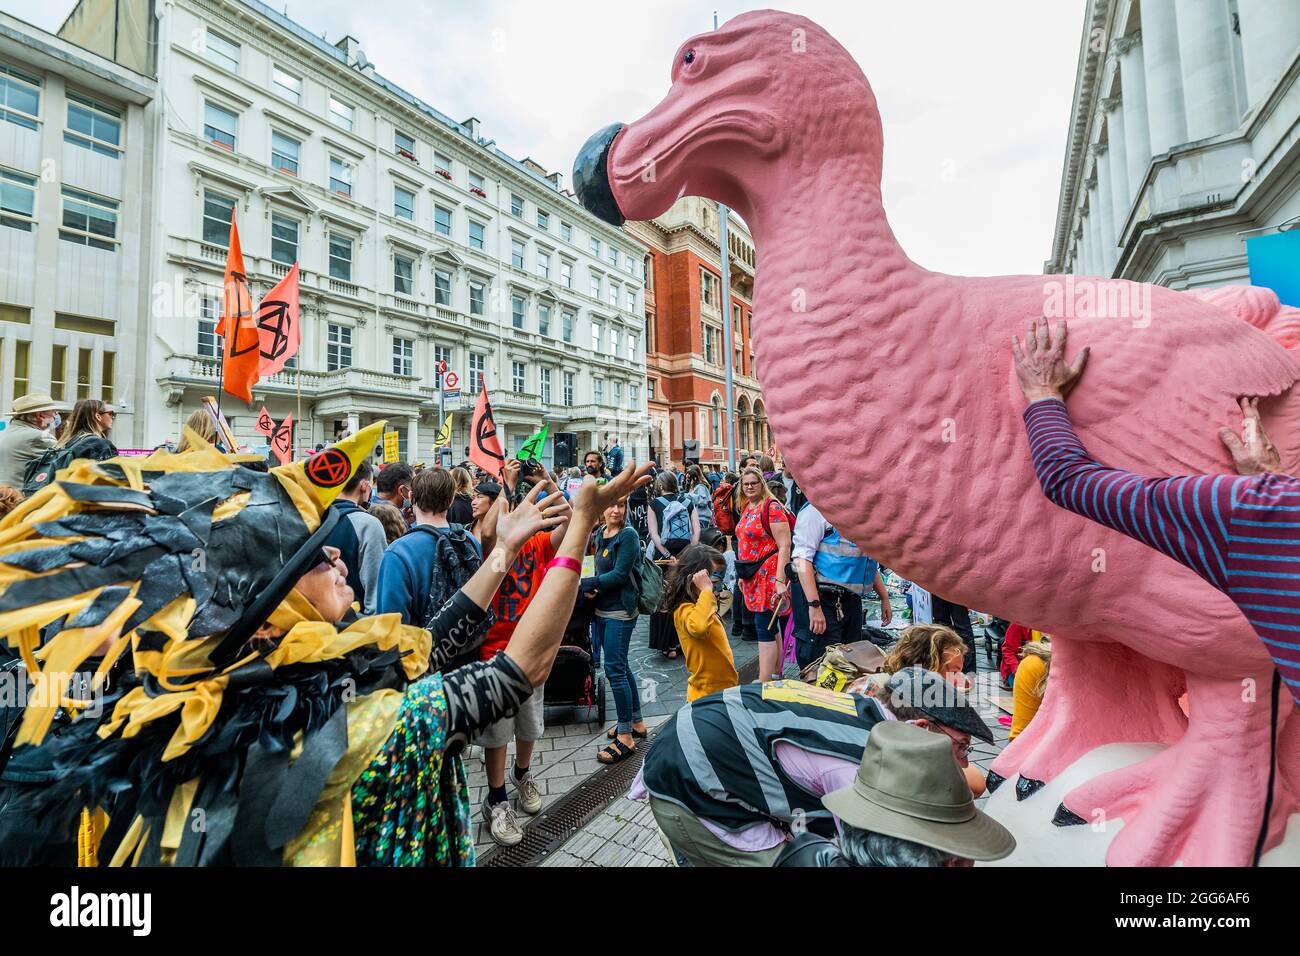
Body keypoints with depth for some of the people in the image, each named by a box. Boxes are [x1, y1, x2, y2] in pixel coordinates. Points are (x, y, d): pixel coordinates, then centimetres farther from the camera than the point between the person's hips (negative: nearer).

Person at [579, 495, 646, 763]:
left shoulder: (628, 535, -14)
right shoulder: (600, 533, 8)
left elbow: (619, 574, -17)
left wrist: (587, 584, -12)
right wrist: (590, 587, -5)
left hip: (620, 612, -8)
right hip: (602, 610, 8)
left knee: (614, 669, -4)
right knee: (620, 665, 16)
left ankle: (625, 736, 10)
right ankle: (636, 723, 32)